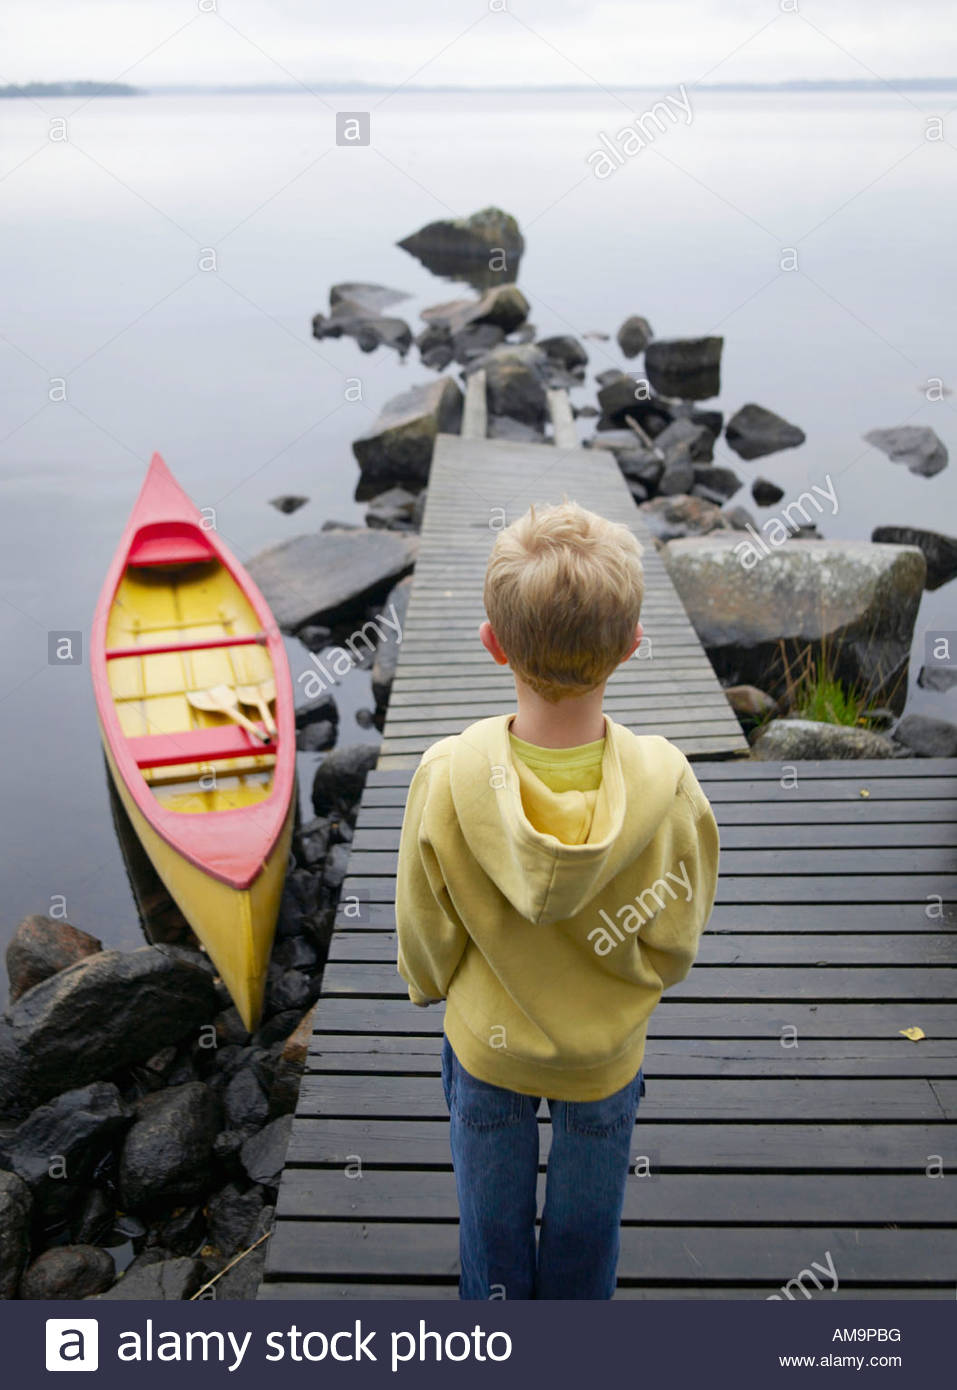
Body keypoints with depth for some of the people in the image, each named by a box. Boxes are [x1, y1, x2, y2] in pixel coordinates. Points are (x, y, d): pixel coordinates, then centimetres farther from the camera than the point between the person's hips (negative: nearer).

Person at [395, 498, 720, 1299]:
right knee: (588, 1216, 30)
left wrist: (430, 988, 7)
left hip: (486, 1042, 0)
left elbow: (426, 938, -16)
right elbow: (674, 949, -15)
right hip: (607, 1052, 0)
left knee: (492, 1211, 30)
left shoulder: (447, 778, -33)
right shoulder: (667, 786, -32)